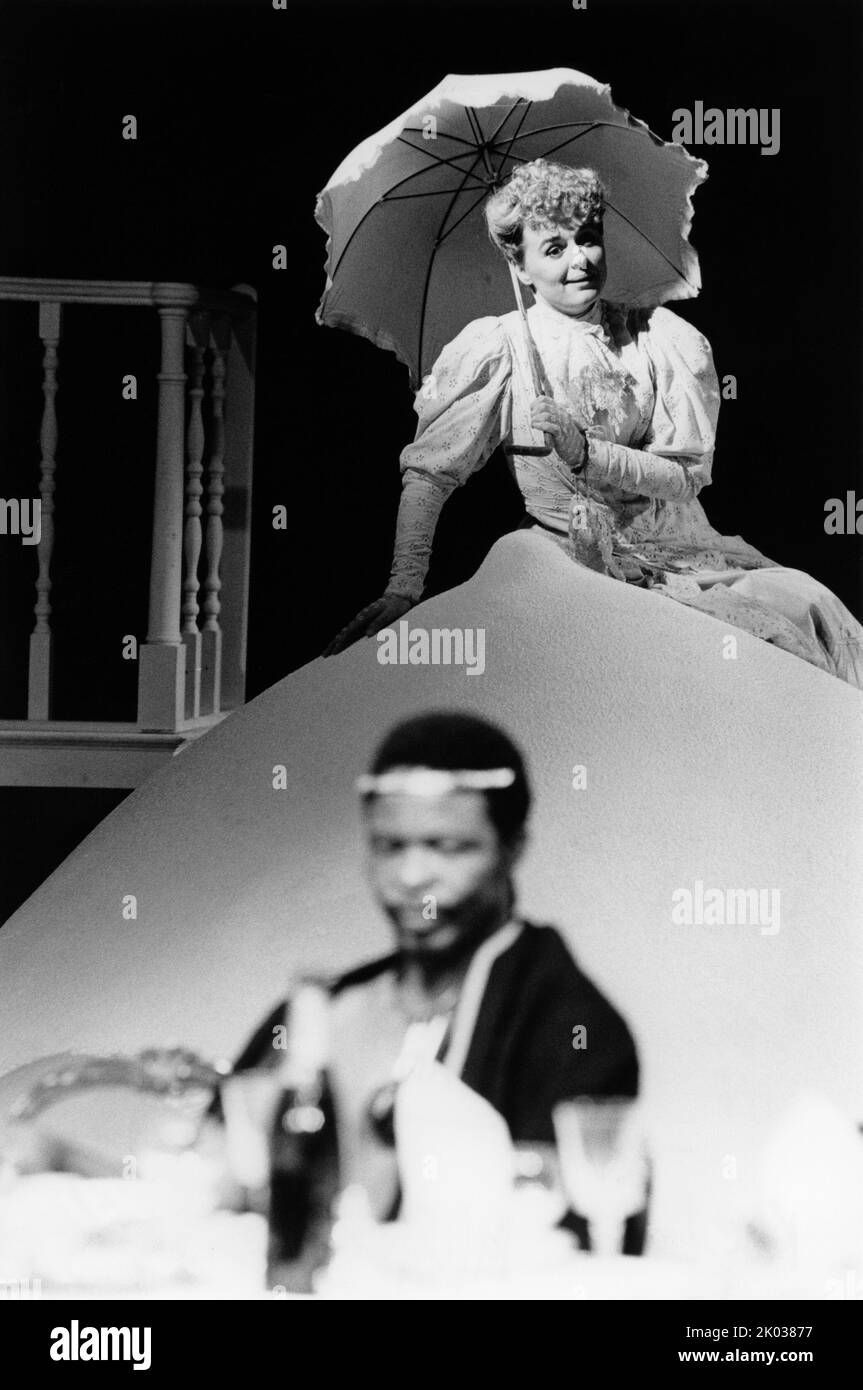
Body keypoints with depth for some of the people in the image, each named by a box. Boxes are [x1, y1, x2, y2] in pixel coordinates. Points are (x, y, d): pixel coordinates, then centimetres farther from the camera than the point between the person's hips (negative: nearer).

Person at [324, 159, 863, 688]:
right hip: (581, 563, -3)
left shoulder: (666, 339, 2)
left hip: (684, 548, 3)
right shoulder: (499, 349, -3)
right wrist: (404, 588, -14)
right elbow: (427, 472, -3)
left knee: (806, 602, -22)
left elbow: (687, 476, -3)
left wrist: (587, 451, -18)